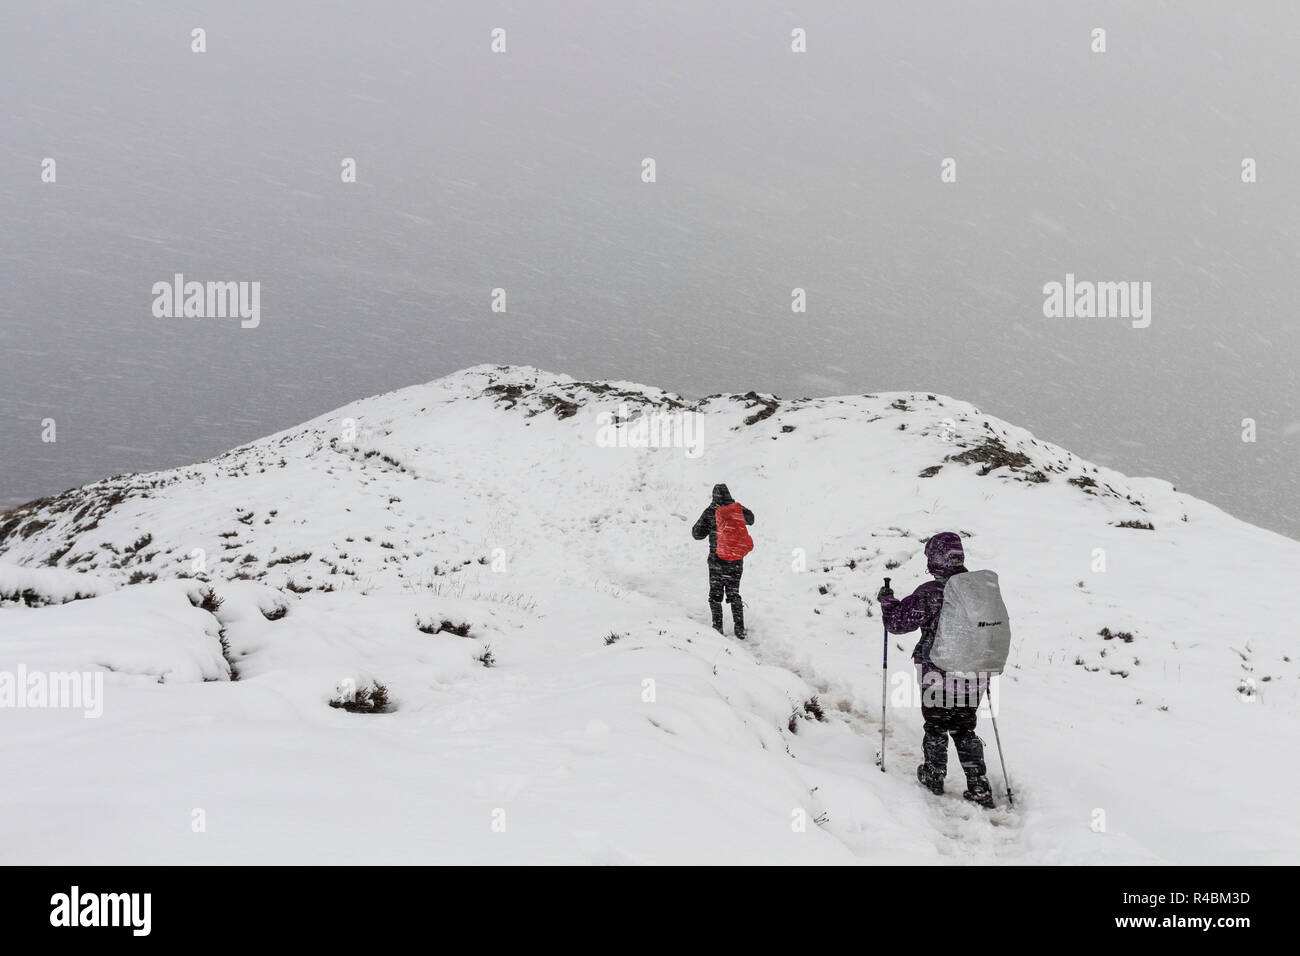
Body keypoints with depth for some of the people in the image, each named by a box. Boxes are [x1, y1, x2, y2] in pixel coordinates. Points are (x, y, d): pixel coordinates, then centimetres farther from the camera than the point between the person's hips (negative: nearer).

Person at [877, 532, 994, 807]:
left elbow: (897, 621, -10)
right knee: (965, 730, 18)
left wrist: (886, 601, 9)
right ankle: (979, 788, 13)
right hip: (975, 677, 4)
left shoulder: (930, 593, -19)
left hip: (939, 675, -4)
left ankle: (934, 776, 33)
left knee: (936, 727, 18)